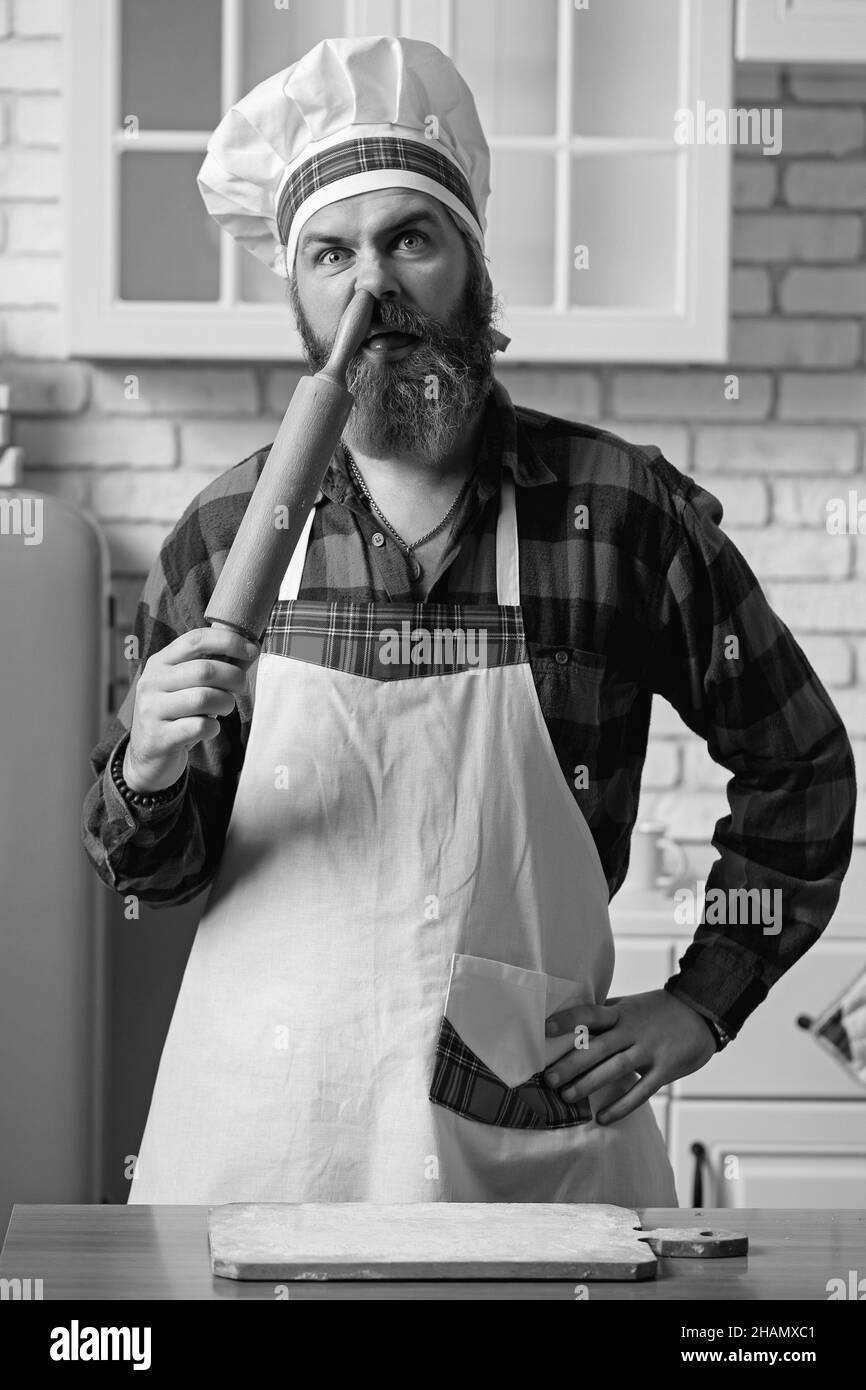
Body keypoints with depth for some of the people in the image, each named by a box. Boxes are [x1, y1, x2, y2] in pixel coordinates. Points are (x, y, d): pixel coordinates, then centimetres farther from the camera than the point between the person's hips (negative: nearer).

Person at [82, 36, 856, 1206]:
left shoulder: (626, 513, -6)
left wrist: (704, 1002, 0)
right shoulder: (227, 533, -1)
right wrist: (148, 773, -15)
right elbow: (152, 874, 6)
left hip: (530, 1131, -1)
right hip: (258, 1125, 1)